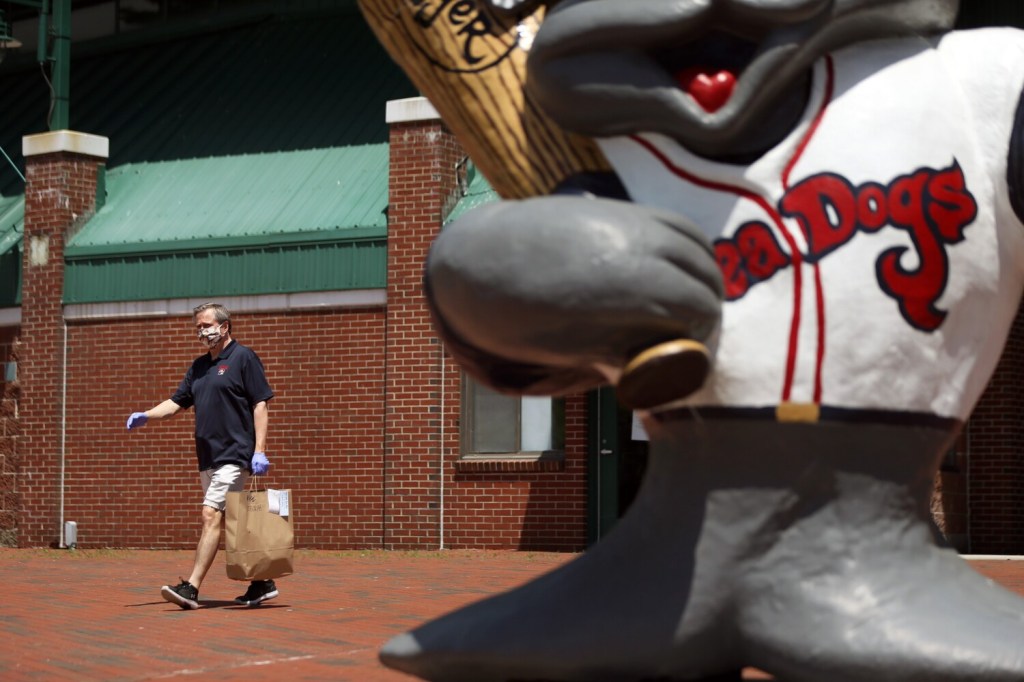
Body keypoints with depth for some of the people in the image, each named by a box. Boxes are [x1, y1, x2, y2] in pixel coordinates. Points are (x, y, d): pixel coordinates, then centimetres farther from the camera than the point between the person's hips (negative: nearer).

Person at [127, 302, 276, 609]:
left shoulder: (243, 357, -4)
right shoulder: (199, 366, 19)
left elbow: (260, 404, -9)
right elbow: (177, 402, 19)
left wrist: (259, 451, -16)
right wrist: (145, 416, 0)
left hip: (234, 455, -8)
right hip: (208, 457, 8)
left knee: (212, 516, -15)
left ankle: (191, 588, -20)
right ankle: (261, 583, 17)